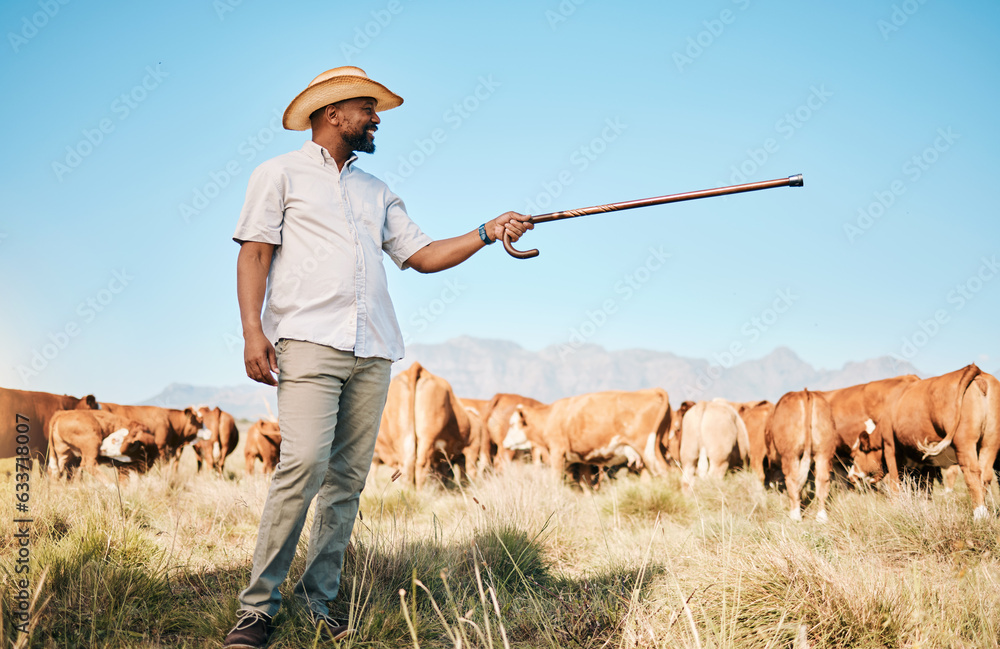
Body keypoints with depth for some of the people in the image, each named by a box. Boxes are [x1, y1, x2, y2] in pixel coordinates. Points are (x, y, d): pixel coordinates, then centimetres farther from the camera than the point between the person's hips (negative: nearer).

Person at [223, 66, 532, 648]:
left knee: (348, 479, 2)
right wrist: (253, 330, -10)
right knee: (304, 464, -19)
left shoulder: (378, 192, 26)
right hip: (309, 340, -5)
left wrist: (488, 233, 11)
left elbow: (422, 255, 22)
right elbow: (254, 254, 3)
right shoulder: (281, 174, 11)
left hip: (373, 351, 6)